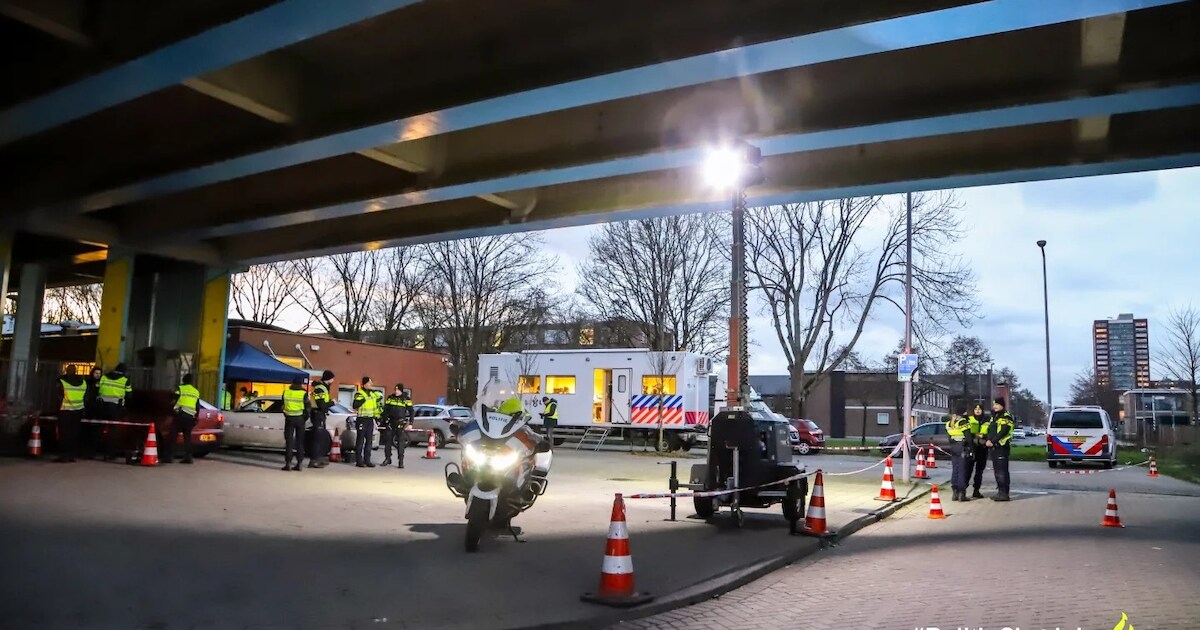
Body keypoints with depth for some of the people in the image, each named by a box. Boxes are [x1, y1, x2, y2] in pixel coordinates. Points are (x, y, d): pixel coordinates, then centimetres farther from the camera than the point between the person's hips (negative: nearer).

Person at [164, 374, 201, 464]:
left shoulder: (180, 389, 1)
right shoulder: (196, 392, 16)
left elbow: (174, 401, -3)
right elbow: (198, 407, 16)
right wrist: (196, 419, 19)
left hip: (180, 415, -4)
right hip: (190, 416, 4)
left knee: (173, 436, -1)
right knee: (187, 437, 9)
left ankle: (169, 457, -6)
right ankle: (188, 457, 6)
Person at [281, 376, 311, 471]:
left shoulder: (286, 392, -2)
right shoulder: (303, 393, -9)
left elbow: (283, 406, 7)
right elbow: (308, 407, -4)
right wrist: (305, 418, 10)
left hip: (289, 419, 1)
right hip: (300, 419, -1)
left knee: (289, 441, 4)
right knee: (300, 441, 9)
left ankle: (288, 463, -1)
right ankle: (299, 463, 9)